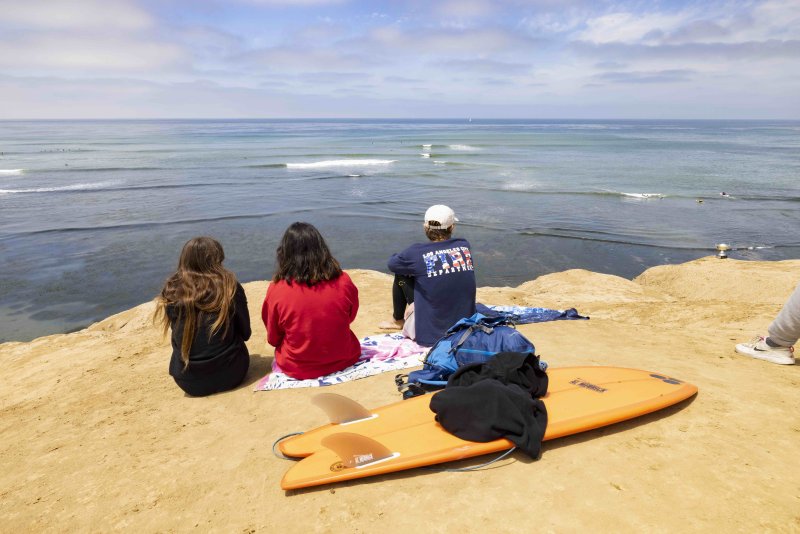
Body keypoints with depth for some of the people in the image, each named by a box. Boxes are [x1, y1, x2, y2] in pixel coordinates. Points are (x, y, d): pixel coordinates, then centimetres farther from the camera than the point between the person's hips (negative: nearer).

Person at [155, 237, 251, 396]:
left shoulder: (172, 290, -7)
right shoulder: (230, 286, -11)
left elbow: (179, 334, 6)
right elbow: (245, 333, 0)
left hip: (188, 381, 2)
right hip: (229, 374, -1)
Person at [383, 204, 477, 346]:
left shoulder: (417, 252, -13)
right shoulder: (465, 245, -2)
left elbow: (392, 263, 5)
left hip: (429, 335, -4)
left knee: (401, 274, 10)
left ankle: (398, 320, 29)